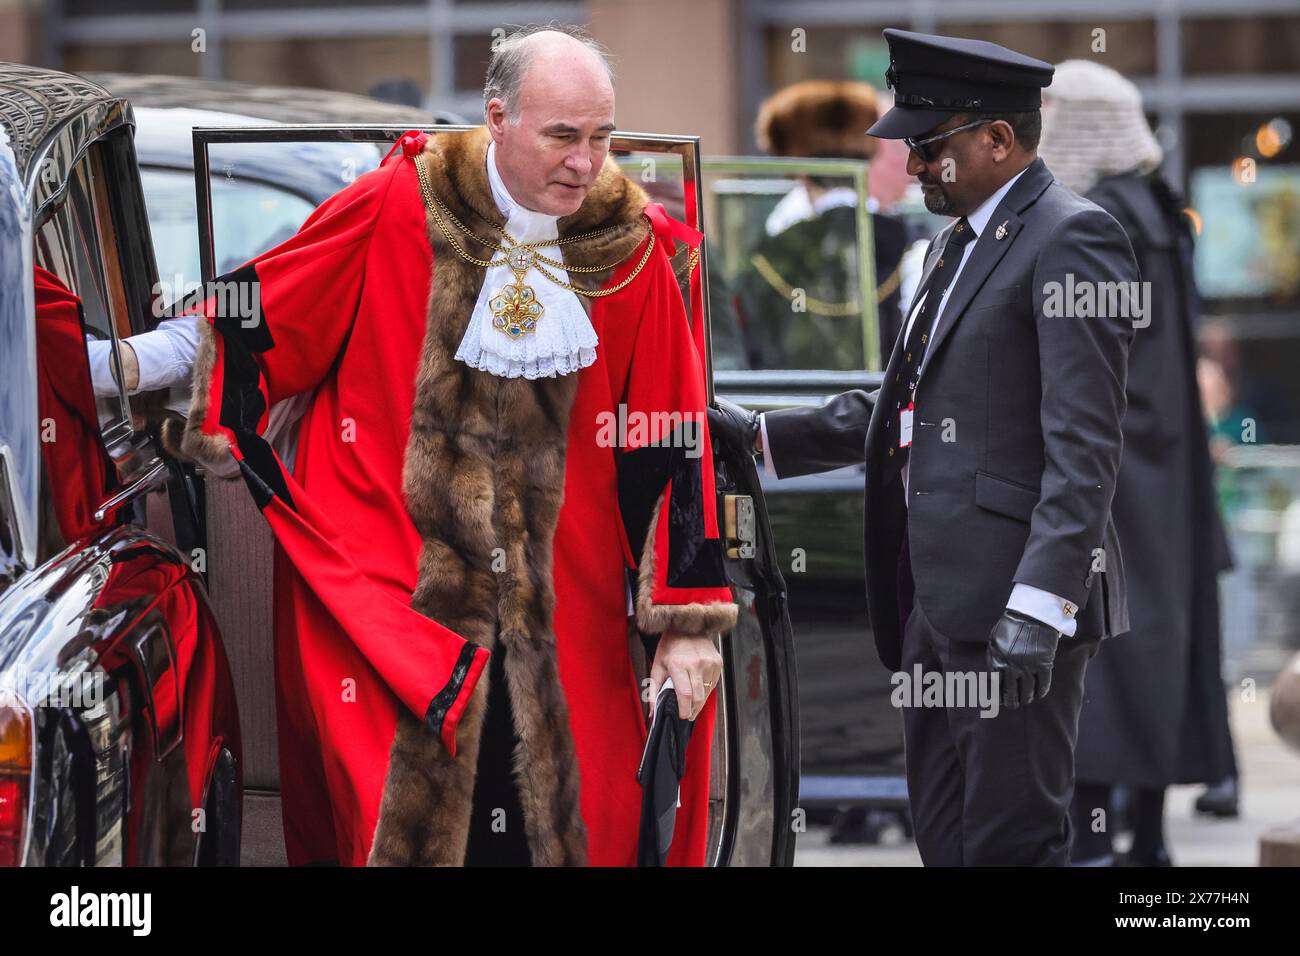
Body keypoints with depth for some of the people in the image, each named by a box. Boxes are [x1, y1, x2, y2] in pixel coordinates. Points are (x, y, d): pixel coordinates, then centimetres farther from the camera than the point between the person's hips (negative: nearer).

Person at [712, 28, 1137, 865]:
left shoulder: (1072, 239, -10)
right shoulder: (956, 246, 21)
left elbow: (1084, 448, -18)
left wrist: (1038, 605, -24)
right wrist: (761, 436, 20)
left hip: (1017, 595, -10)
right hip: (939, 604, 10)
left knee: (1012, 840, -9)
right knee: (943, 833, 12)